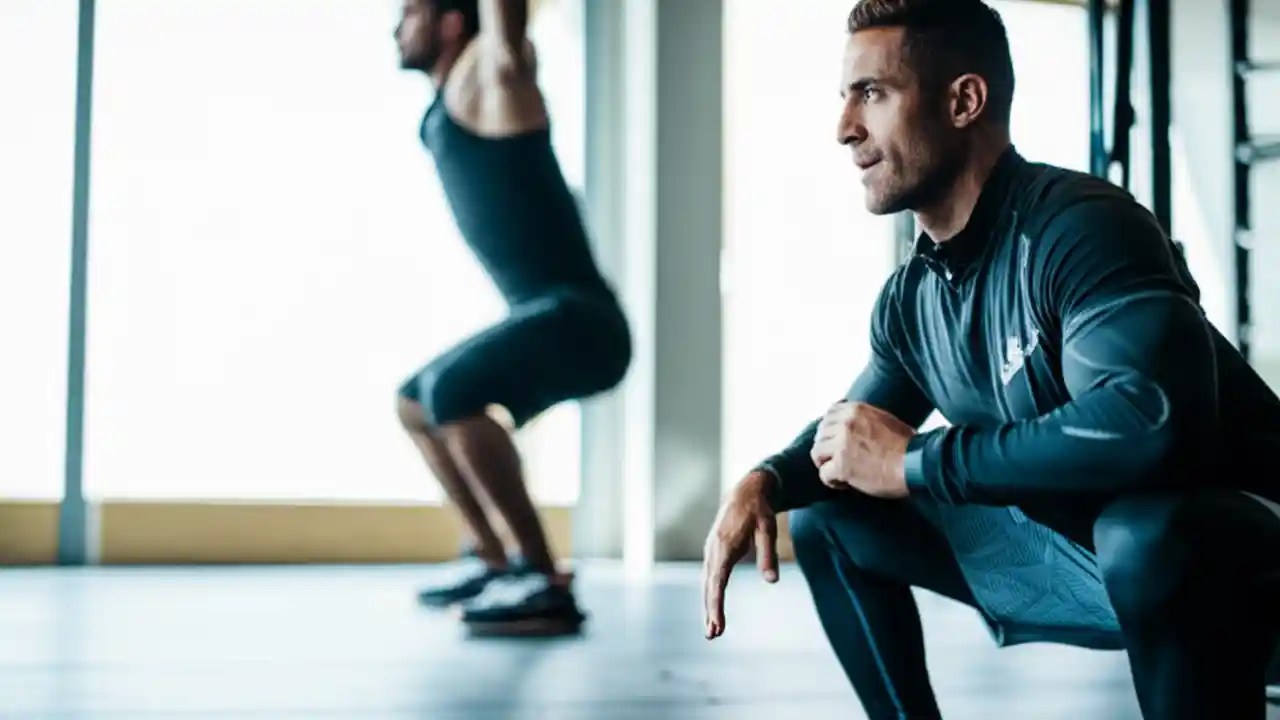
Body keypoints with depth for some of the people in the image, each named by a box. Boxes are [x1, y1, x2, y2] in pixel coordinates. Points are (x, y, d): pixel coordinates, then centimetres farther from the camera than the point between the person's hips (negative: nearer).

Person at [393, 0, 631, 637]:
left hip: (577, 317, -10)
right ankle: (494, 564, 24)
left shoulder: (486, 71, -5)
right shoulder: (451, 94, 18)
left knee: (449, 390, -32)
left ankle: (545, 584, -28)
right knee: (415, 404, 23)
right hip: (547, 318, 10)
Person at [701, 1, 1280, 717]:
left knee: (1146, 536, -41)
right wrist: (763, 483, -5)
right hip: (1072, 543, 8)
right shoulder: (910, 297, 2)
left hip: (1212, 545, -8)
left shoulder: (1080, 225, -24)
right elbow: (856, 428, 19)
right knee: (830, 519, 9)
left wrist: (914, 461, -28)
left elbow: (1153, 423, -40)